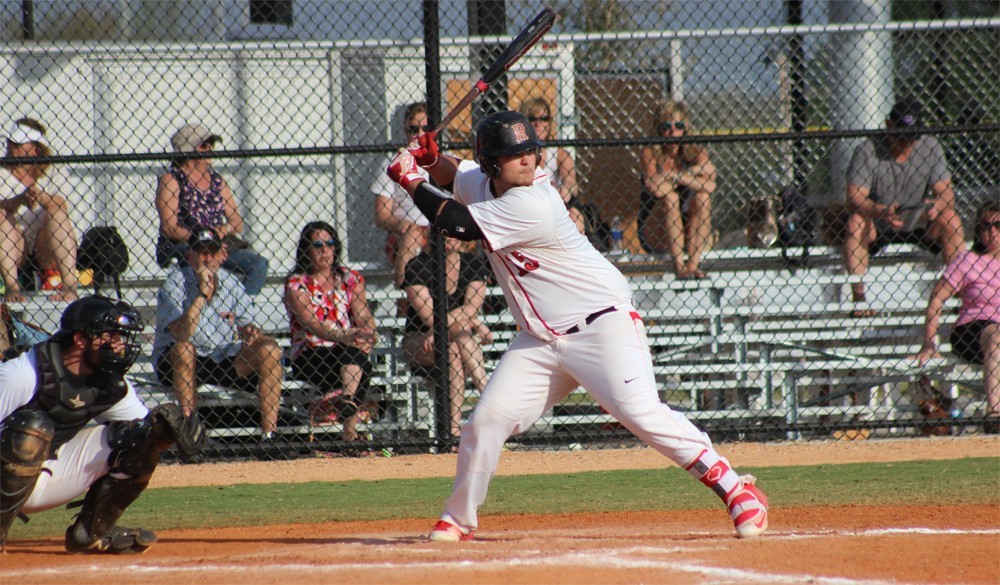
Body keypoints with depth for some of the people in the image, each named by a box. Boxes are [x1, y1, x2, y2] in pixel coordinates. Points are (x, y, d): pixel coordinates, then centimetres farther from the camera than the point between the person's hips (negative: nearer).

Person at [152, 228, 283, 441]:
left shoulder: (230, 282, 2)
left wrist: (251, 332, -23)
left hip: (223, 360, 4)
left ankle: (269, 430, -18)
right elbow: (181, 335, -27)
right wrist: (203, 293, -28)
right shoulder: (175, 283, -13)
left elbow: (246, 325, 1)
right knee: (183, 349, -36)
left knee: (269, 350, -15)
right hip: (174, 365, -4)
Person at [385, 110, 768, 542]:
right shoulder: (482, 181, 2)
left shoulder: (531, 205, -24)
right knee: (488, 418, -1)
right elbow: (455, 174, 25)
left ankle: (736, 490, -17)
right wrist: (430, 158, 1)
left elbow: (459, 225, -22)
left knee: (640, 411, -22)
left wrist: (410, 181, -10)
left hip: (603, 324, -8)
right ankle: (458, 519, 15)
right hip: (542, 337, 8)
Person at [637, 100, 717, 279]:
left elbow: (710, 186, -20)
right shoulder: (650, 152, -9)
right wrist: (692, 172, -19)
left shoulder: (695, 152, -2)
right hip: (654, 235, -3)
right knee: (670, 197, -27)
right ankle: (679, 265, -35)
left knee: (702, 197, -21)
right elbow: (654, 188, -28)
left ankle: (693, 263, -29)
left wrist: (677, 176, -22)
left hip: (688, 231, 3)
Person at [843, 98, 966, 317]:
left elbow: (946, 193, -13)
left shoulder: (930, 148, -8)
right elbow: (854, 199, -25)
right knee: (856, 221, -32)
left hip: (919, 226, 2)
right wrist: (881, 212, -45)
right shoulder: (867, 151, -16)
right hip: (877, 229, -2)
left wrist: (936, 205, -38)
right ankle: (859, 297, -35)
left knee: (950, 219, -24)